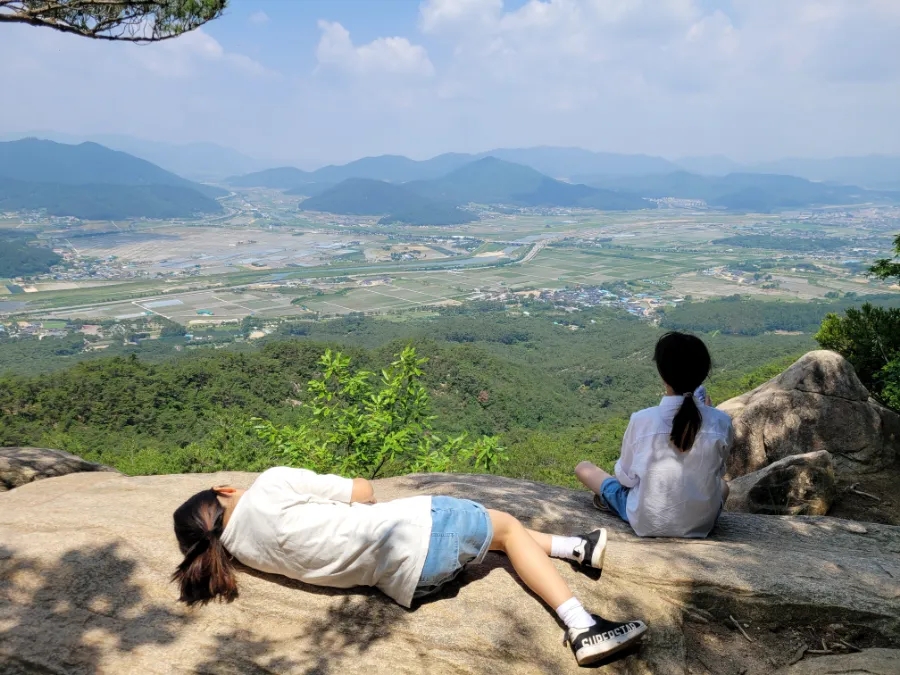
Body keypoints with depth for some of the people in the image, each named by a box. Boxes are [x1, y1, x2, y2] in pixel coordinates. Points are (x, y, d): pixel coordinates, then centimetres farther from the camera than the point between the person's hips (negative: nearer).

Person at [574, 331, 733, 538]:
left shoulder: (641, 420, -22)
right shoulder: (721, 423, -17)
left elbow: (626, 477, -7)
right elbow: (716, 471, 2)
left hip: (646, 522, -2)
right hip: (701, 523, 2)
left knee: (583, 468, 17)